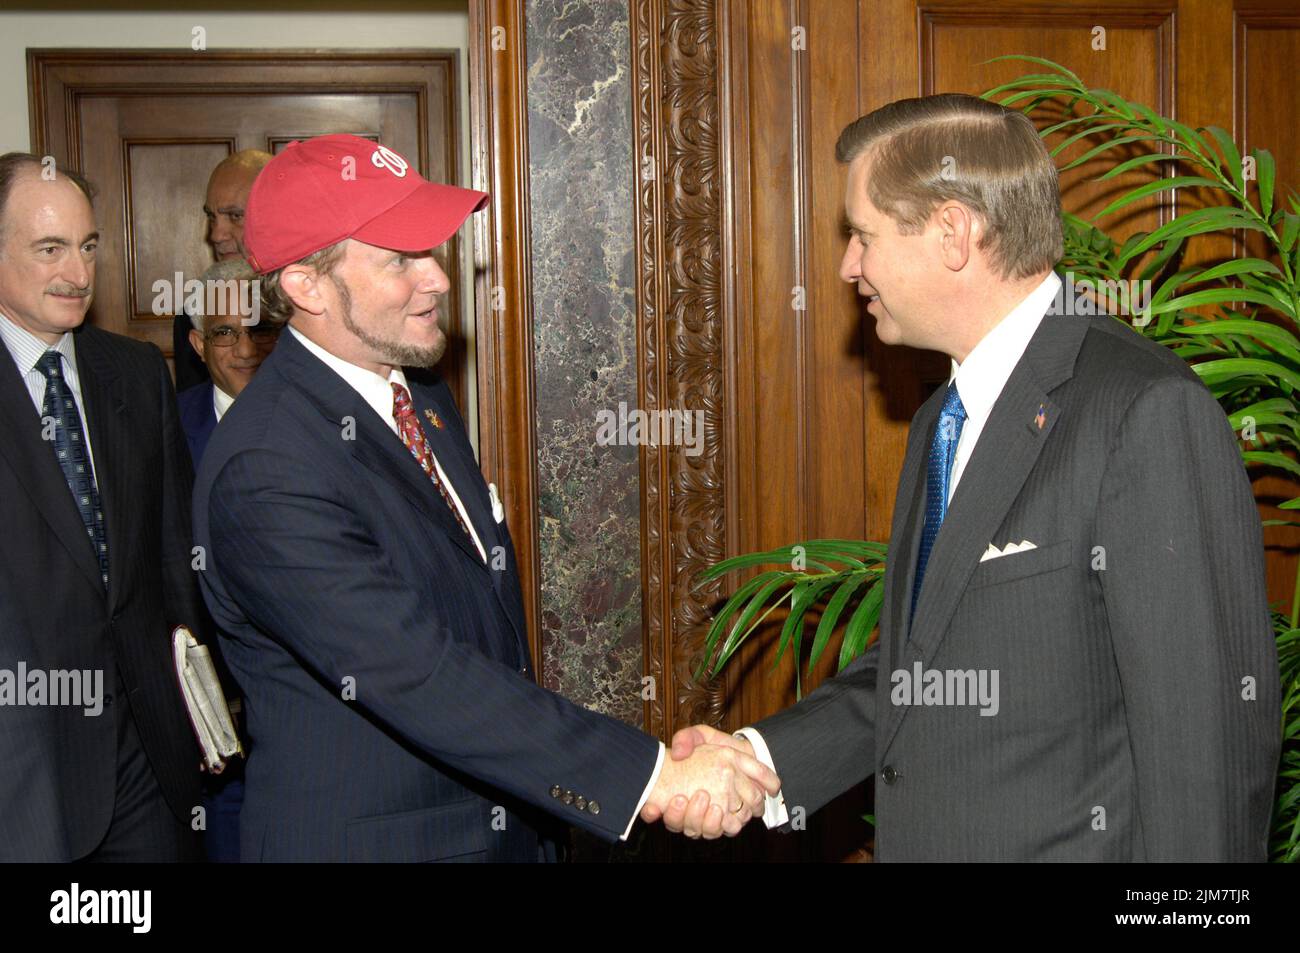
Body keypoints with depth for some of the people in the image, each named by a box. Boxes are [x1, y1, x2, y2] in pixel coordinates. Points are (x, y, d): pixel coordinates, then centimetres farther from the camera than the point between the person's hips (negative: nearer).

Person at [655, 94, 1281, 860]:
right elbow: (914, 672, 11)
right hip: (921, 838, 8)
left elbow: (1213, 728, -19)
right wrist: (764, 757, -2)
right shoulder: (943, 422, 10)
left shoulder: (1149, 412, -17)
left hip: (1071, 839, -7)